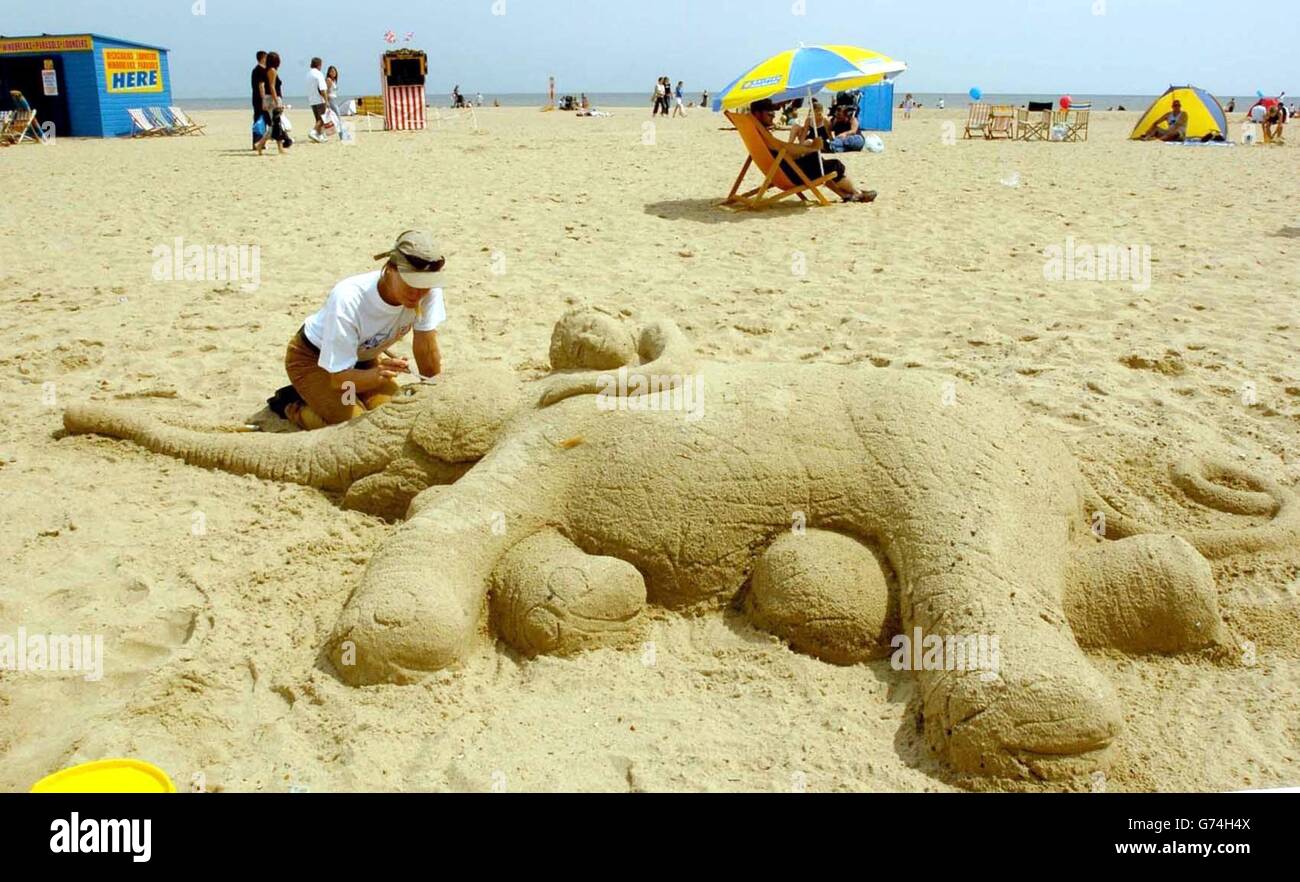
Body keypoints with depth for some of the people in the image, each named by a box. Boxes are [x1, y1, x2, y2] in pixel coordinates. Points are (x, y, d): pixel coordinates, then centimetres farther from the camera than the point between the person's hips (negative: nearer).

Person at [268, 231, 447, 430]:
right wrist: (378, 374, -52)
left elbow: (426, 349, -15)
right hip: (313, 358, -5)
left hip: (363, 355, 5)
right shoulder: (348, 299, -38)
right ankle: (291, 404, 6)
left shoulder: (430, 292, -28)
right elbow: (339, 378, -33)